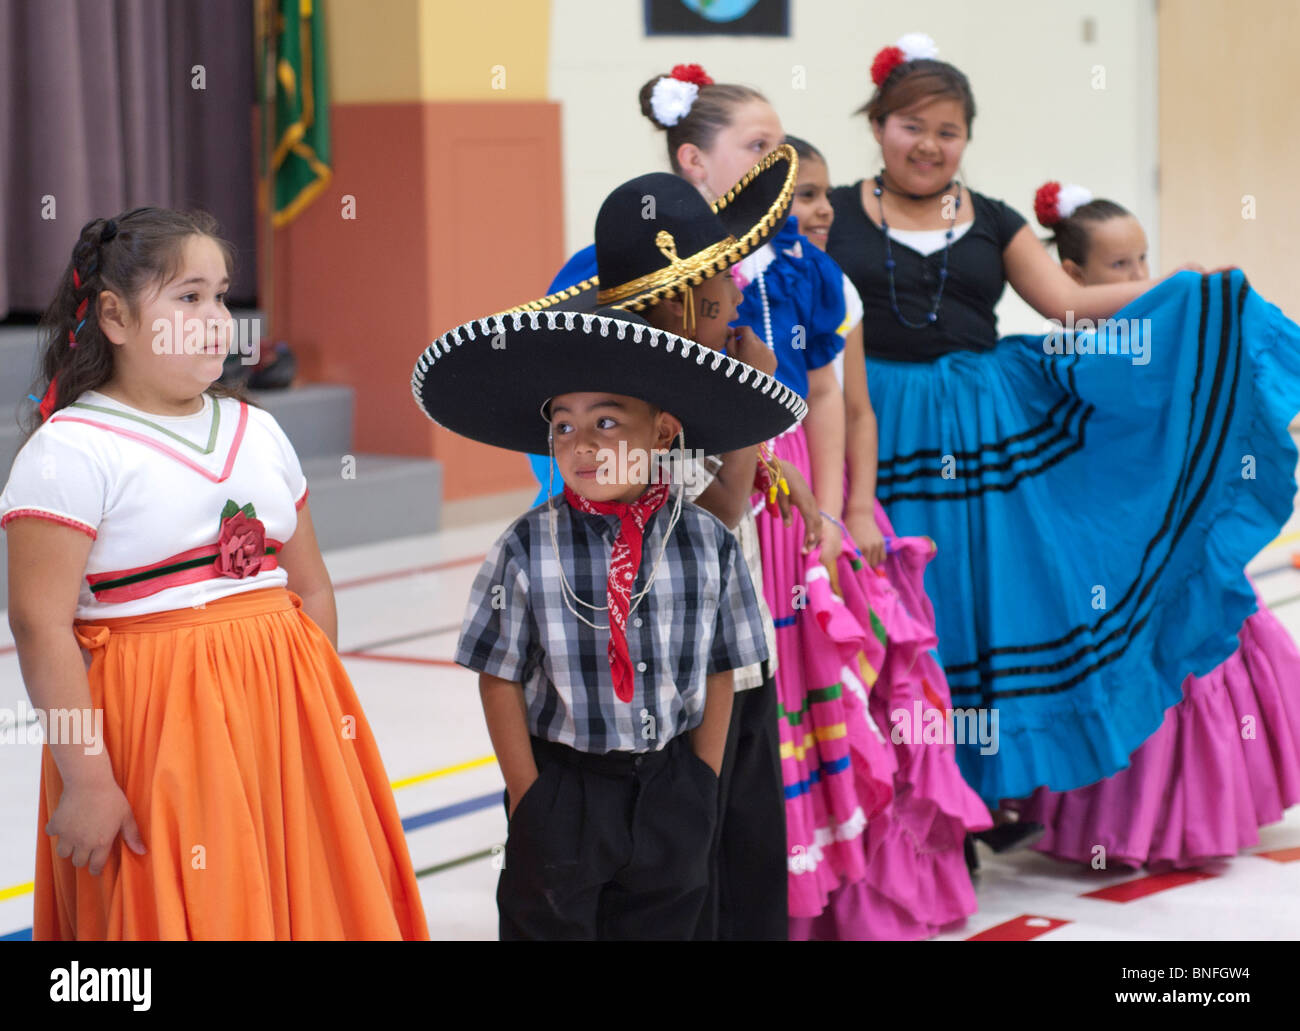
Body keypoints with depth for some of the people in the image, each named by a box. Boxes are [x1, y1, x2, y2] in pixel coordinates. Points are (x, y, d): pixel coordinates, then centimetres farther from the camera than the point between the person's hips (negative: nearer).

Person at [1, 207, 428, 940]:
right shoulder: (72, 451, -10)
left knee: (307, 906, 9)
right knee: (178, 914, 0)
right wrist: (85, 779, -17)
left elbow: (310, 588, 16)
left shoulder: (257, 432, 12)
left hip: (280, 718, 6)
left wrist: (323, 711, 11)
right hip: (159, 726, -6)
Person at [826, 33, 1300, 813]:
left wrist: (1187, 287, 1)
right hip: (882, 433, -3)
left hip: (982, 428, 3)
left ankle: (1001, 785, 14)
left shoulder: (992, 224, 12)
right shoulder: (834, 216, 3)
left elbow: (1069, 303, 7)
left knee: (993, 597, 3)